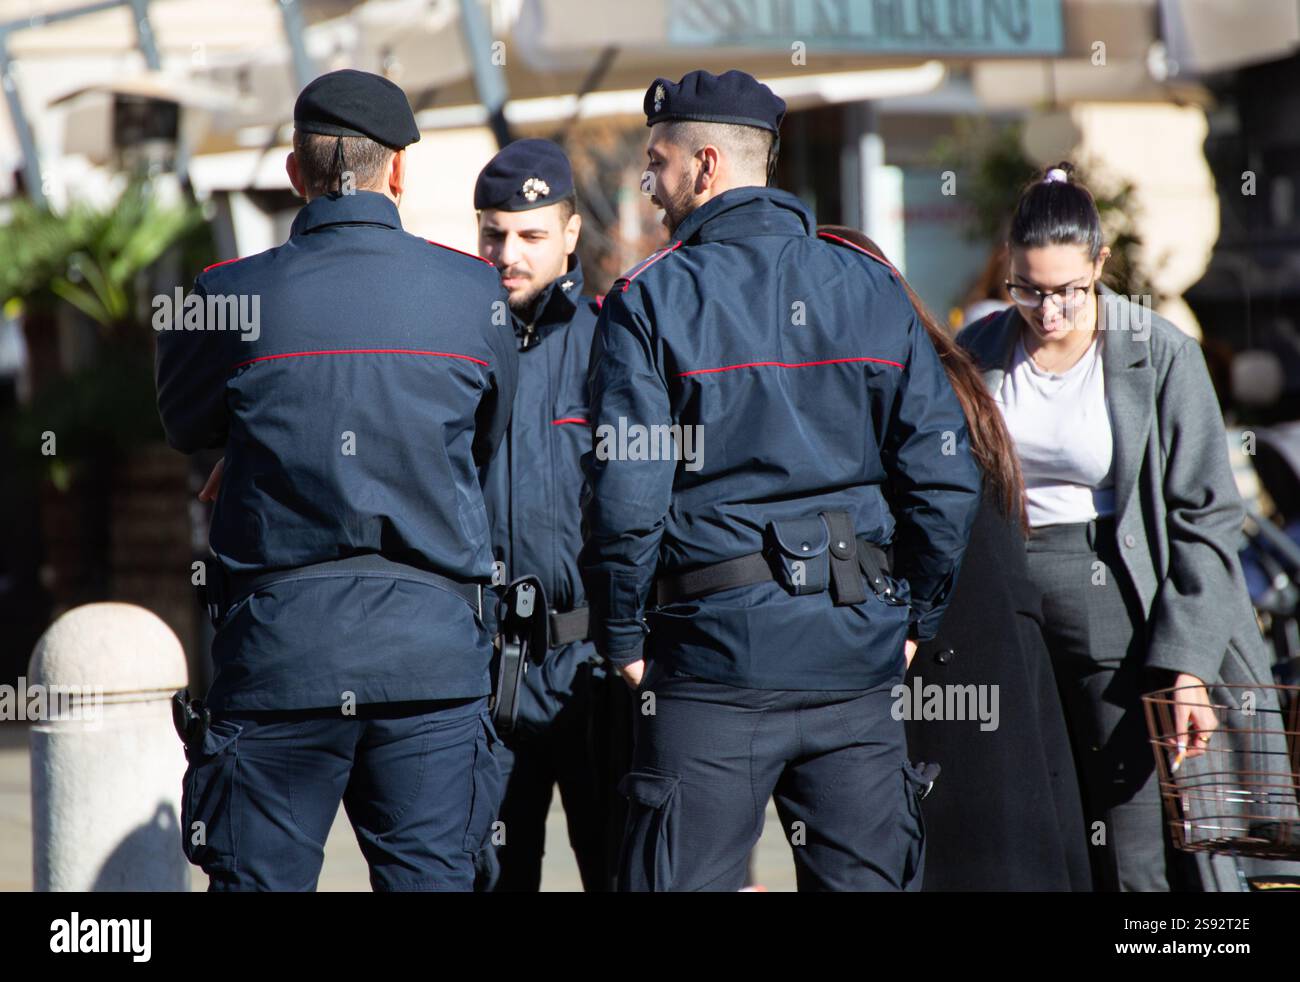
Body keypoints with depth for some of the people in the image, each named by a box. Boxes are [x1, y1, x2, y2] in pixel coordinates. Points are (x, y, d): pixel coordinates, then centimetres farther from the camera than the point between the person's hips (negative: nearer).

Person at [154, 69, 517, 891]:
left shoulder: (233, 296, -3)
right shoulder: (474, 294, 2)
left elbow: (185, 424, 15)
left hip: (278, 638, -1)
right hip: (433, 645, 1)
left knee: (259, 881, 5)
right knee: (431, 880, 5)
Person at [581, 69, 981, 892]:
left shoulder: (651, 300, -5)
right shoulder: (871, 289, 7)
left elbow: (626, 494, -11)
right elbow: (946, 476, 3)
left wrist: (623, 638, 1)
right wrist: (916, 617, 12)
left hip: (718, 647, -4)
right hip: (857, 653, 4)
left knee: (682, 881, 1)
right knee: (868, 880, 9)